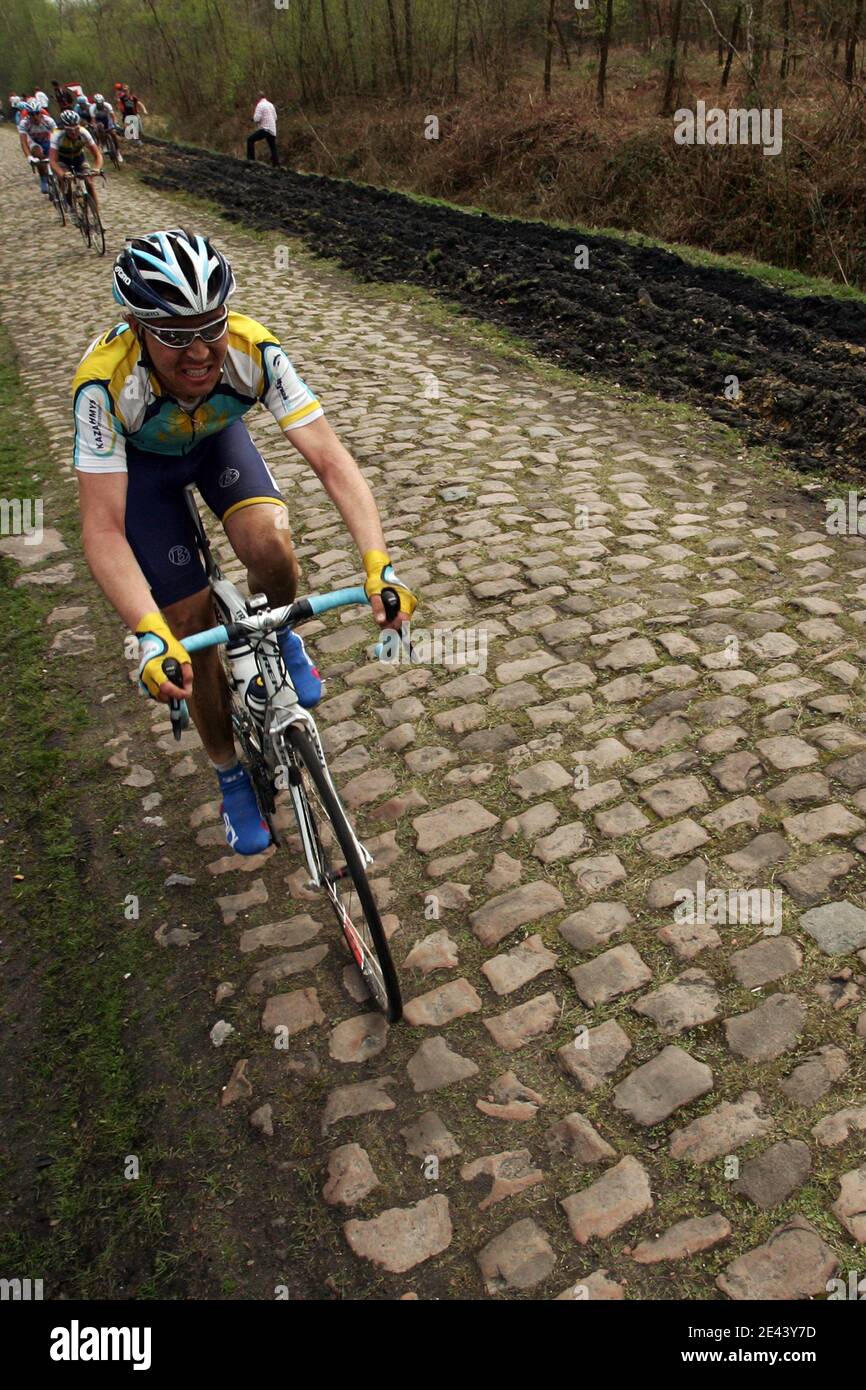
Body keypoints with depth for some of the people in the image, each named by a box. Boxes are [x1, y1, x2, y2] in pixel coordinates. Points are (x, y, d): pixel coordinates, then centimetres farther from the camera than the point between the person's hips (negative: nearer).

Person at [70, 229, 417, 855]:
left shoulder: (255, 350, -35)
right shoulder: (105, 381, -38)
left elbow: (330, 458, -36)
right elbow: (103, 529, -40)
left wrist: (379, 563, -50)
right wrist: (150, 636, -54)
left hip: (219, 437, 2)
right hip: (140, 459, -1)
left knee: (271, 547, -31)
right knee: (194, 629, -6)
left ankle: (278, 636, 6)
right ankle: (231, 776, 17)